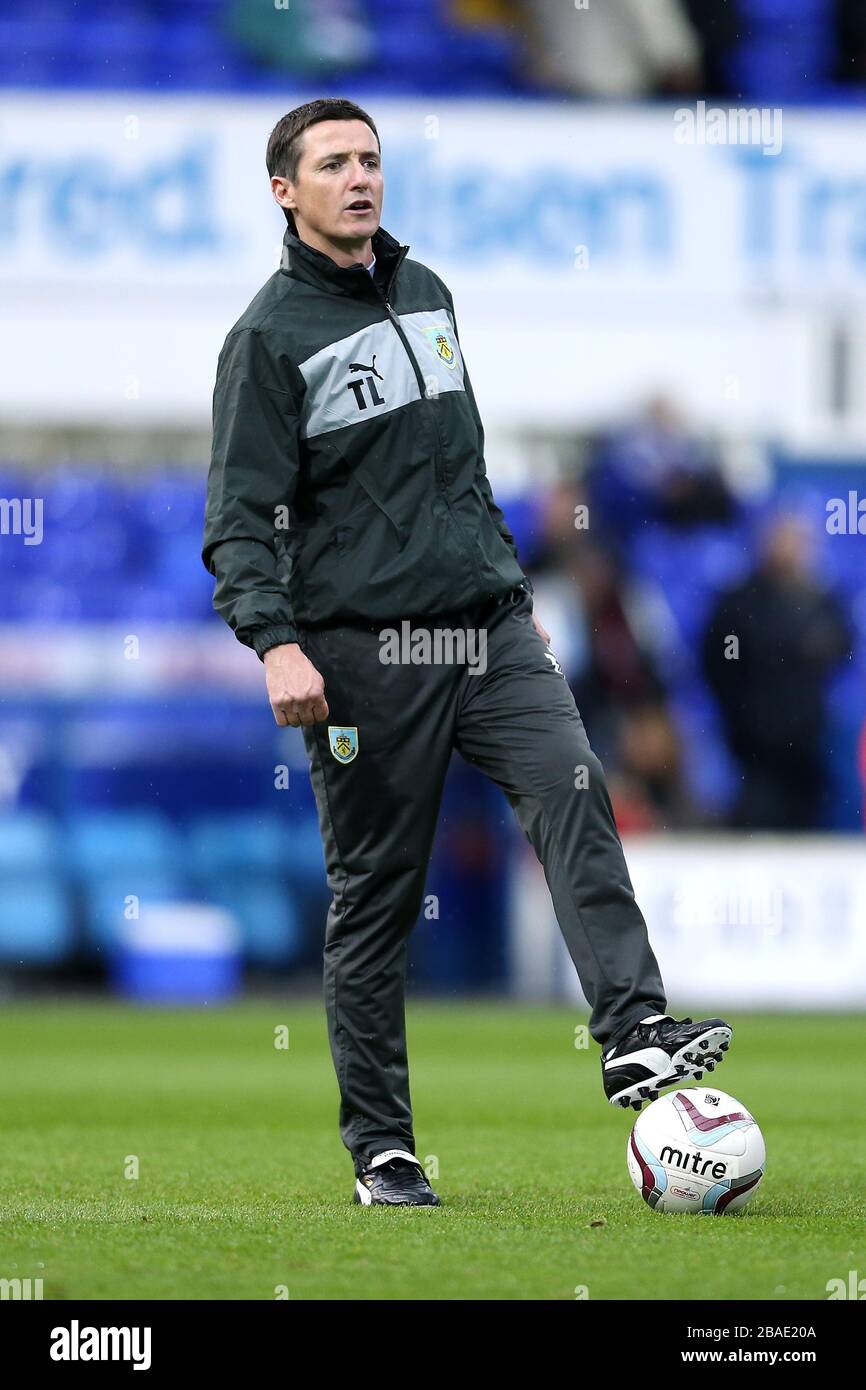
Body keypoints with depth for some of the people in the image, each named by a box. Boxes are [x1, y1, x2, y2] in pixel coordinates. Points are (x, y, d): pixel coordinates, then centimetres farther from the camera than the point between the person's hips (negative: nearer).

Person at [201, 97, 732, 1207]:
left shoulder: (424, 293, 16)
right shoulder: (271, 336, -3)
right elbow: (239, 518, -9)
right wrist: (276, 643, -23)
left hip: (487, 631, 5)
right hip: (365, 650, -5)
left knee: (573, 792, -19)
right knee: (374, 901, 0)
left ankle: (636, 1039, -30)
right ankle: (379, 1149, 8)